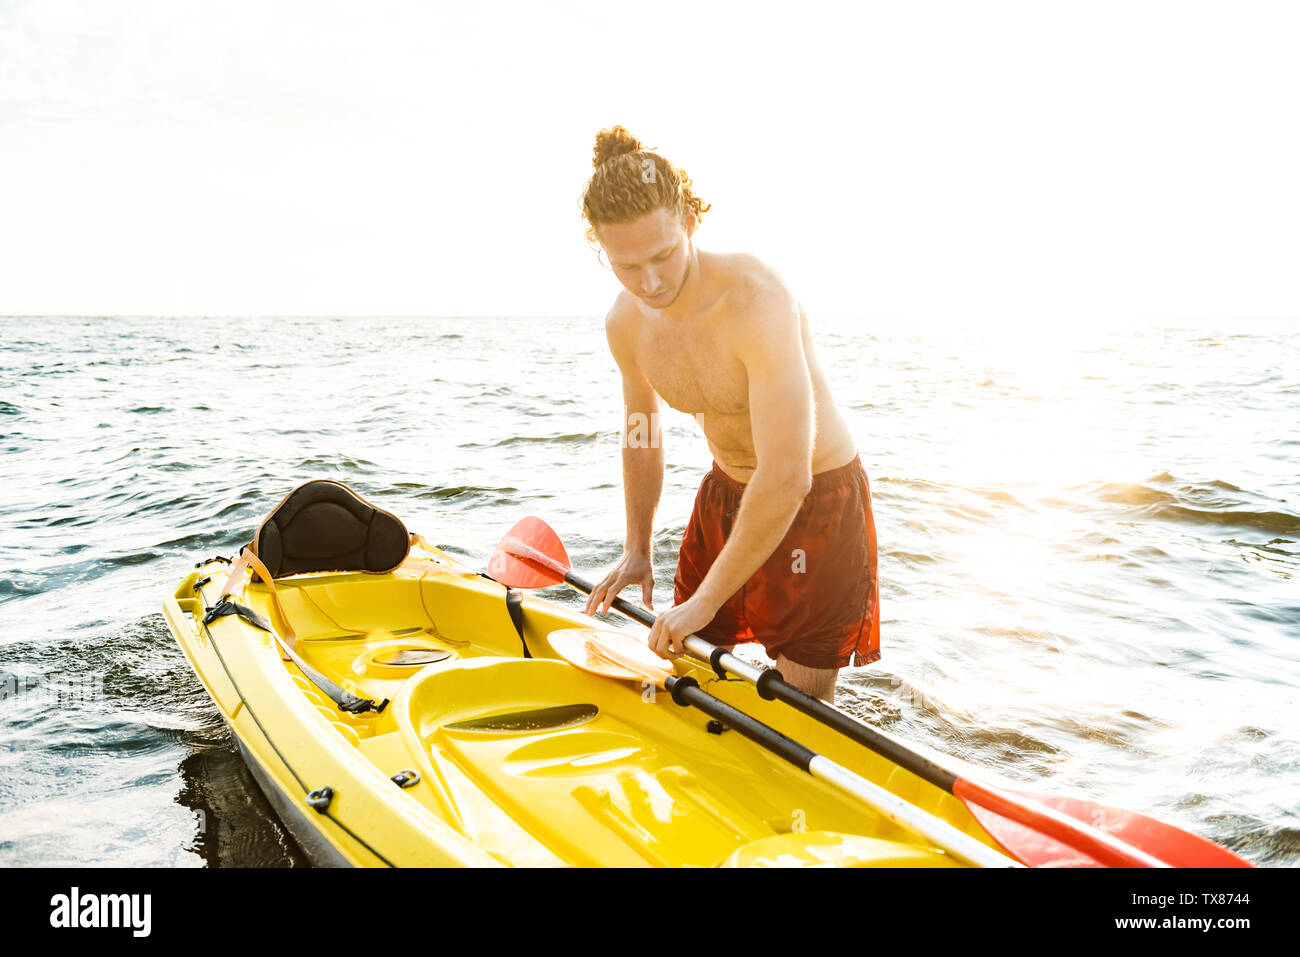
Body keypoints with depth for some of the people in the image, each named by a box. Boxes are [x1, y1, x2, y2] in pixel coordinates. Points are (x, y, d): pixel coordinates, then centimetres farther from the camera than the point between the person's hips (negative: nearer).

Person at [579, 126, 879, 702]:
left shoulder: (756, 299, -31)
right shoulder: (626, 324, -8)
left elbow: (787, 479, -35)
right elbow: (641, 438, 12)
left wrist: (705, 601, -28)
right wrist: (636, 550, 13)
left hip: (817, 499, -6)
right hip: (725, 492, 6)